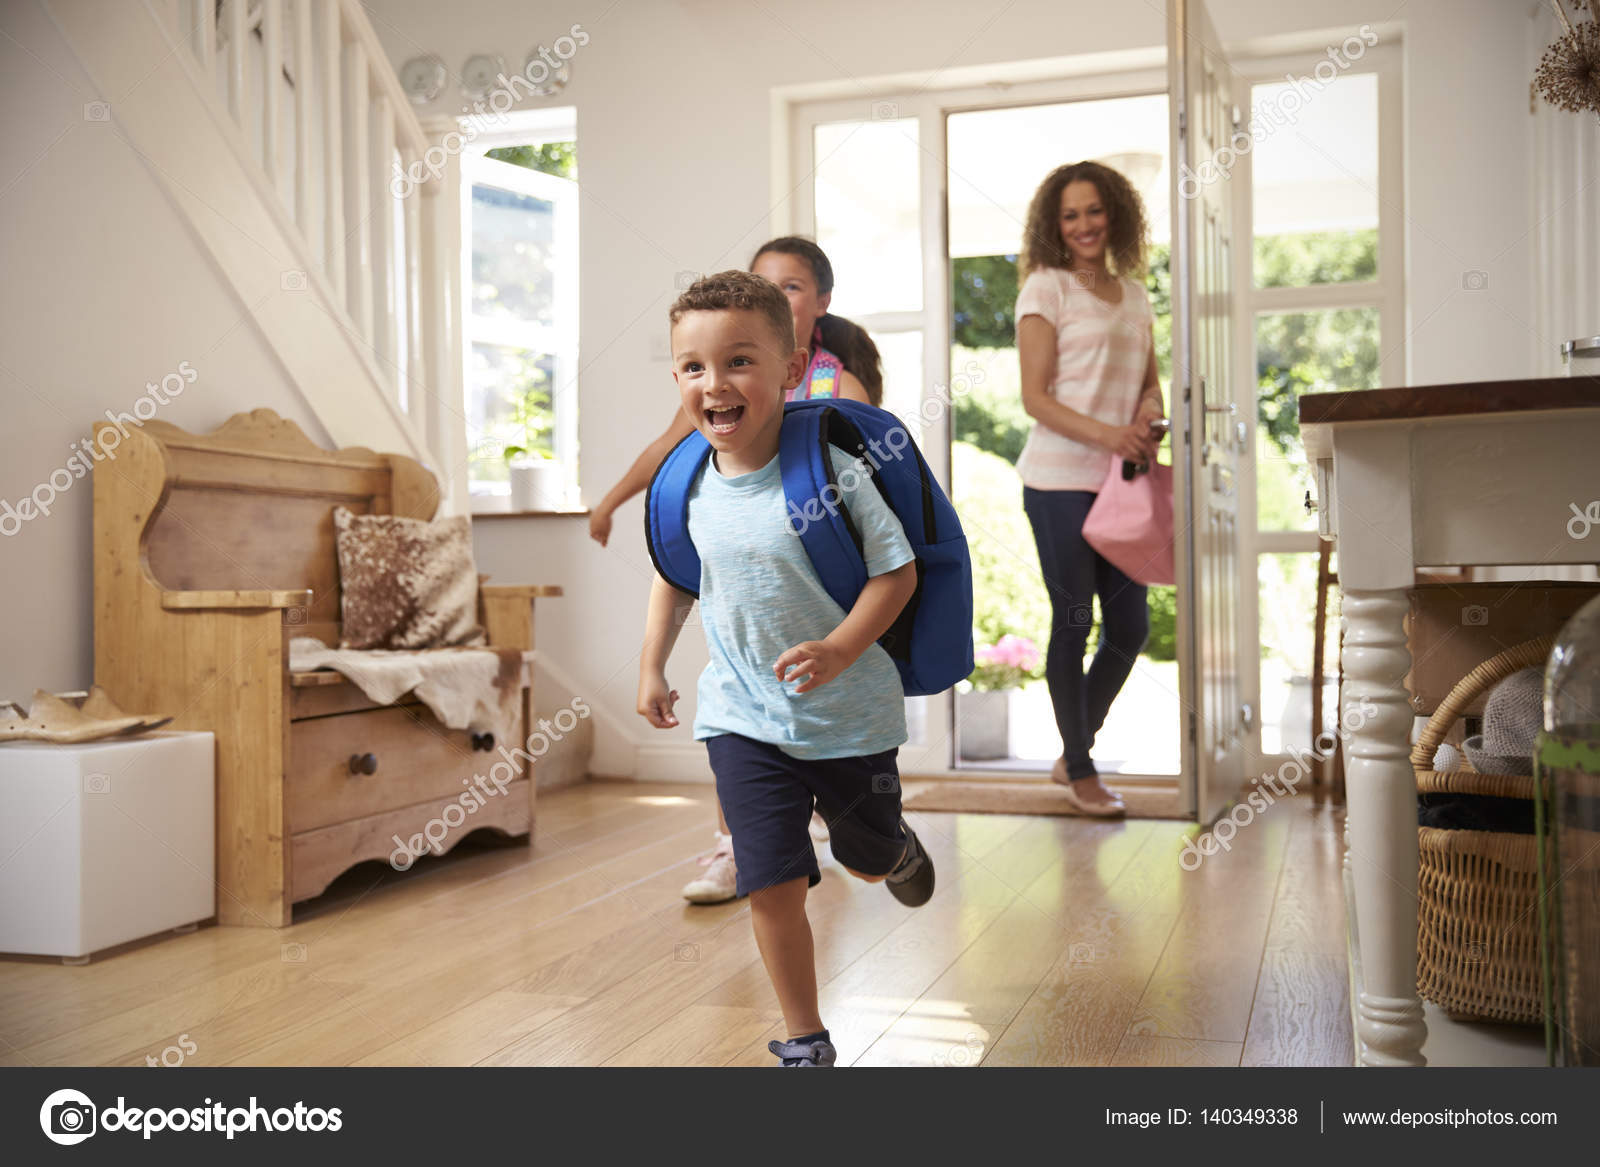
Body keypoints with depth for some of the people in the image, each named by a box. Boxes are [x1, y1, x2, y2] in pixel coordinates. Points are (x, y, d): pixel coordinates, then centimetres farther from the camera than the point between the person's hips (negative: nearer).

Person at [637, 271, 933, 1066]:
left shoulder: (830, 470, -19)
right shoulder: (690, 485, -6)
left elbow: (897, 570, -15)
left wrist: (841, 650, -28)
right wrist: (652, 666, 11)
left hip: (849, 711, -2)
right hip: (743, 717, 2)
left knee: (869, 860, 20)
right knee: (773, 883, -4)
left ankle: (897, 846, 58)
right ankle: (805, 1041, 14)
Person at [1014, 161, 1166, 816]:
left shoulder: (1133, 293, 14)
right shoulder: (1046, 288, -4)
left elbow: (1150, 379, 20)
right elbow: (1034, 397, -9)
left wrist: (1150, 415, -3)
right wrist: (1106, 434, -22)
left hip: (1120, 480, 6)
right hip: (1061, 480, -6)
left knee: (1131, 628, 9)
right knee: (1073, 624, 0)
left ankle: (1072, 755, 26)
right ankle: (1080, 772, 15)